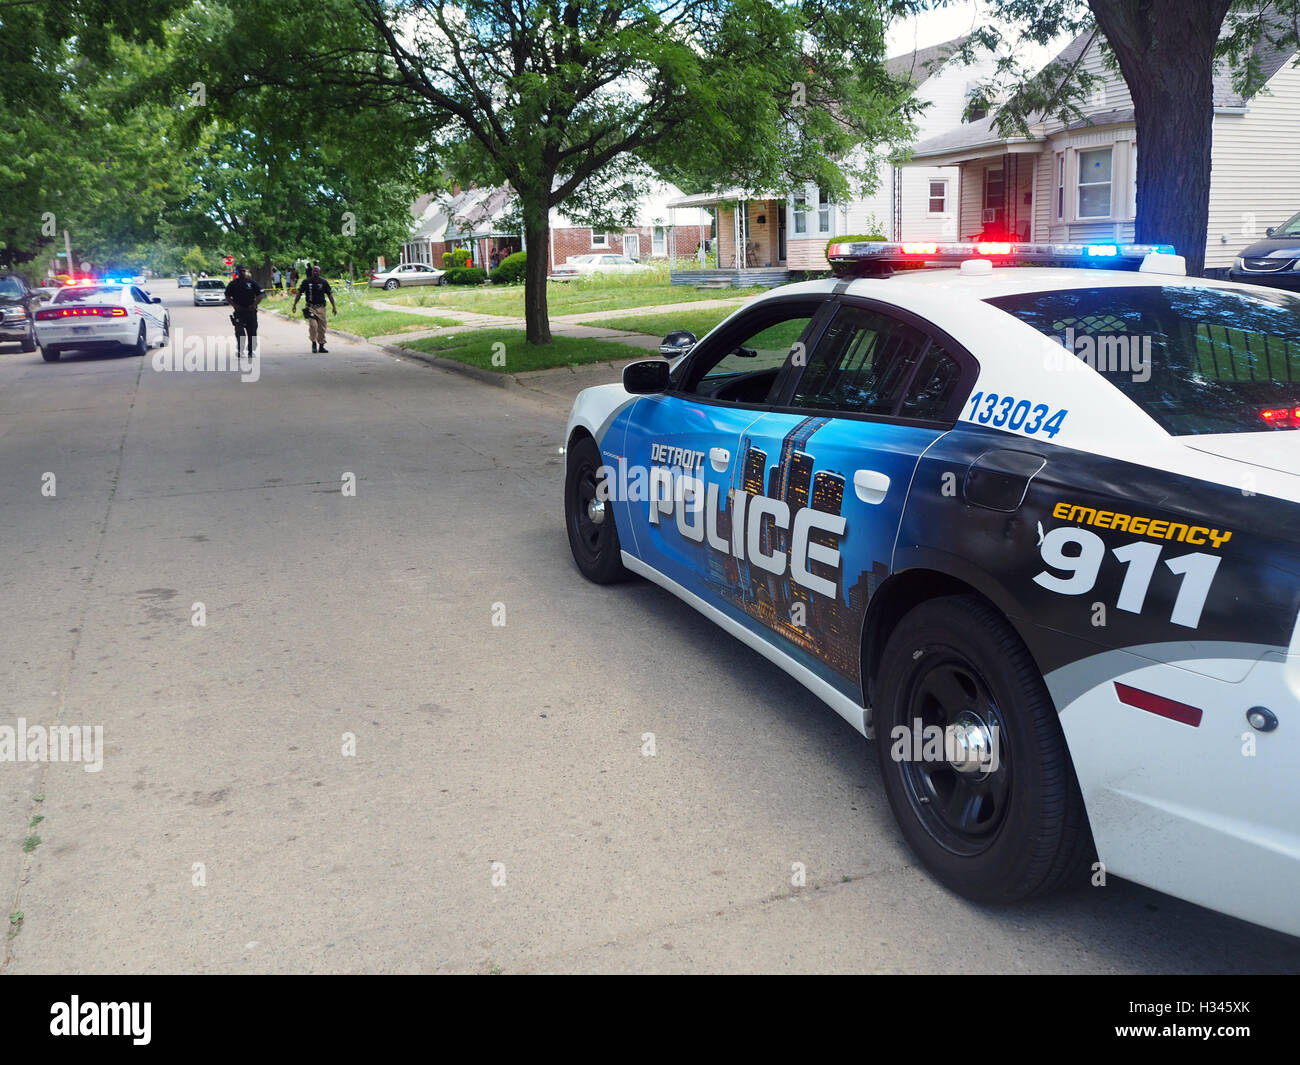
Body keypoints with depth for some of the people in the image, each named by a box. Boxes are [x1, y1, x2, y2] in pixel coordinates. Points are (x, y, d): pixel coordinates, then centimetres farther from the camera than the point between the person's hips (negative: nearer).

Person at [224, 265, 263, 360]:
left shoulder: (252, 283, 7)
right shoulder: (233, 284, 5)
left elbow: (259, 295, 8)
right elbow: (227, 297, 7)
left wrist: (254, 304, -8)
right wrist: (234, 305, -10)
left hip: (251, 311, 1)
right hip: (239, 312, -1)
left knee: (252, 332, 4)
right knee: (239, 333, -9)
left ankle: (251, 351, 16)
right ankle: (239, 352, -4)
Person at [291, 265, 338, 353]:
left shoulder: (324, 282, 4)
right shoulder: (306, 282, 1)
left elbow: (330, 295, 9)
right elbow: (299, 293, 8)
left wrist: (334, 307, 4)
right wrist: (294, 304, 4)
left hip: (321, 307, 2)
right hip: (311, 307, -2)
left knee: (322, 327, 3)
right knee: (313, 325, -18)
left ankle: (321, 346, 13)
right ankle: (314, 343, -2)